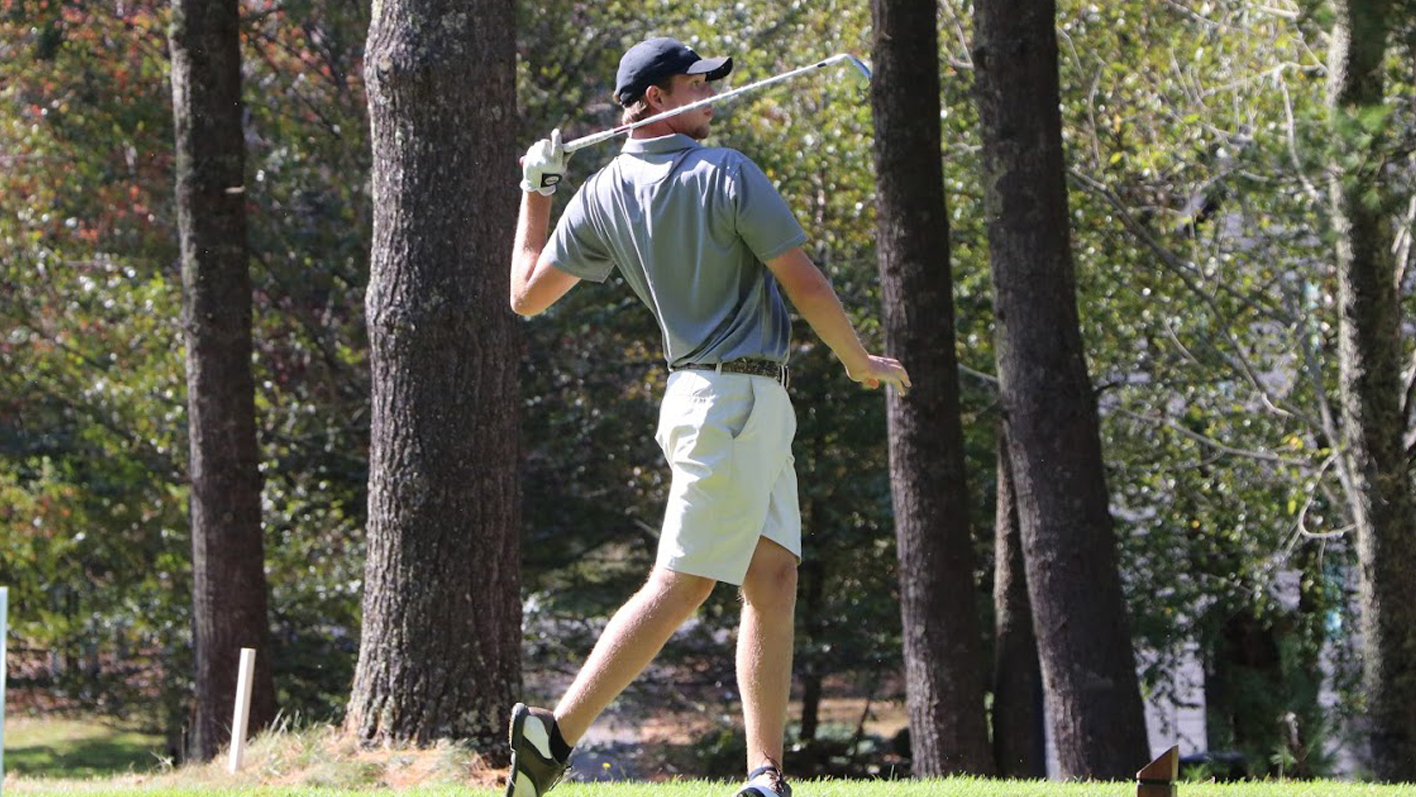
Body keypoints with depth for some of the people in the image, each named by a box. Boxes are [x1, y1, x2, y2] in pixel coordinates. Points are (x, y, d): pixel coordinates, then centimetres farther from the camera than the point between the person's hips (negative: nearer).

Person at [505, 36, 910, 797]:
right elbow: (806, 285, -10)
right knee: (679, 584, -10)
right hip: (736, 399, -8)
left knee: (773, 580, 8)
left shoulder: (603, 196, 6)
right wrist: (862, 363, 5)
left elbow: (527, 294, 12)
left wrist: (535, 191, 23)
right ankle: (557, 732, -14)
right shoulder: (727, 175, -13)